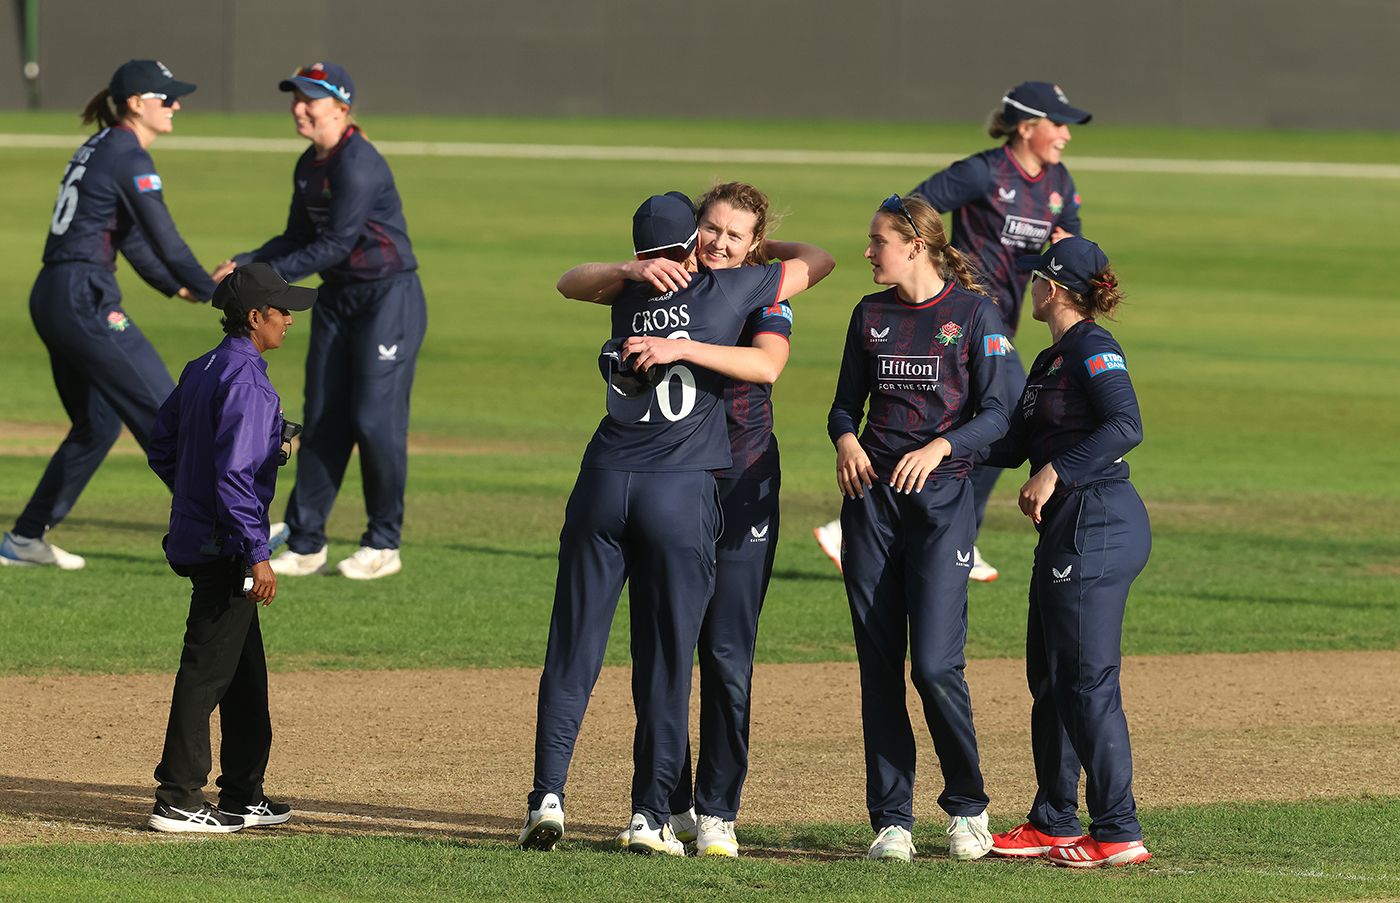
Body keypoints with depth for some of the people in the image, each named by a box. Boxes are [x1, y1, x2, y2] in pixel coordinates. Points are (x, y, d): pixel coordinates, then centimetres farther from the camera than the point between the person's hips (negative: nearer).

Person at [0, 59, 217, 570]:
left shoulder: (98, 148, 18)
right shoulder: (128, 158, -12)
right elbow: (166, 240, -15)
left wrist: (177, 287, 23)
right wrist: (216, 295, -10)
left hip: (51, 298, 10)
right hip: (85, 299, -10)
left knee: (97, 424, 19)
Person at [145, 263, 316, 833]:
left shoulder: (200, 372, 11)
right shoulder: (247, 382, -18)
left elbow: (161, 450, 17)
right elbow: (234, 473, -24)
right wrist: (256, 553, -23)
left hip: (195, 537, 10)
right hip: (224, 547, -10)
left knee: (245, 671, 17)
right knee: (208, 670, -7)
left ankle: (244, 797, 23)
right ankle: (177, 801, -6)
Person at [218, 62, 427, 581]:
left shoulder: (358, 165, -21)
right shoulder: (309, 167, 7)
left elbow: (335, 245, -24)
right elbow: (299, 239, 12)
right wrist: (242, 264, -4)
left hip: (390, 299, -9)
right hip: (338, 300, 9)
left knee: (375, 417, -9)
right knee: (322, 420, 6)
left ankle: (384, 544, 3)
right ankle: (305, 545, 9)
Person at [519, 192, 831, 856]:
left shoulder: (629, 298, 11)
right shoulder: (726, 291, 2)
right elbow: (819, 262, 14)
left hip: (604, 482, 2)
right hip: (682, 496, -2)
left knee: (572, 651, 5)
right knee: (665, 660, 4)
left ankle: (548, 795, -5)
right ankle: (650, 816, 3)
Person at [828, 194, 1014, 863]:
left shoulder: (973, 314, -2)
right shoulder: (870, 314, 12)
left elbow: (995, 415, -6)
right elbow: (846, 403, 15)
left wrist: (940, 446, -22)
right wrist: (846, 439, -7)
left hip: (942, 499, -5)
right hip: (872, 497, 5)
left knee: (935, 665, -12)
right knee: (879, 664, 2)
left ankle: (967, 806, 7)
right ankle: (891, 821, 7)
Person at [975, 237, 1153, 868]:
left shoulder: (1093, 349, -11)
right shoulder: (1050, 360, 19)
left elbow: (1126, 426, -24)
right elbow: (1018, 444, 19)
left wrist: (1056, 473, -25)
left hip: (1097, 525, -11)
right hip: (1067, 532, 11)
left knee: (1087, 679, -11)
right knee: (1049, 679, 15)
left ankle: (1118, 833, -10)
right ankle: (1054, 823, 23)